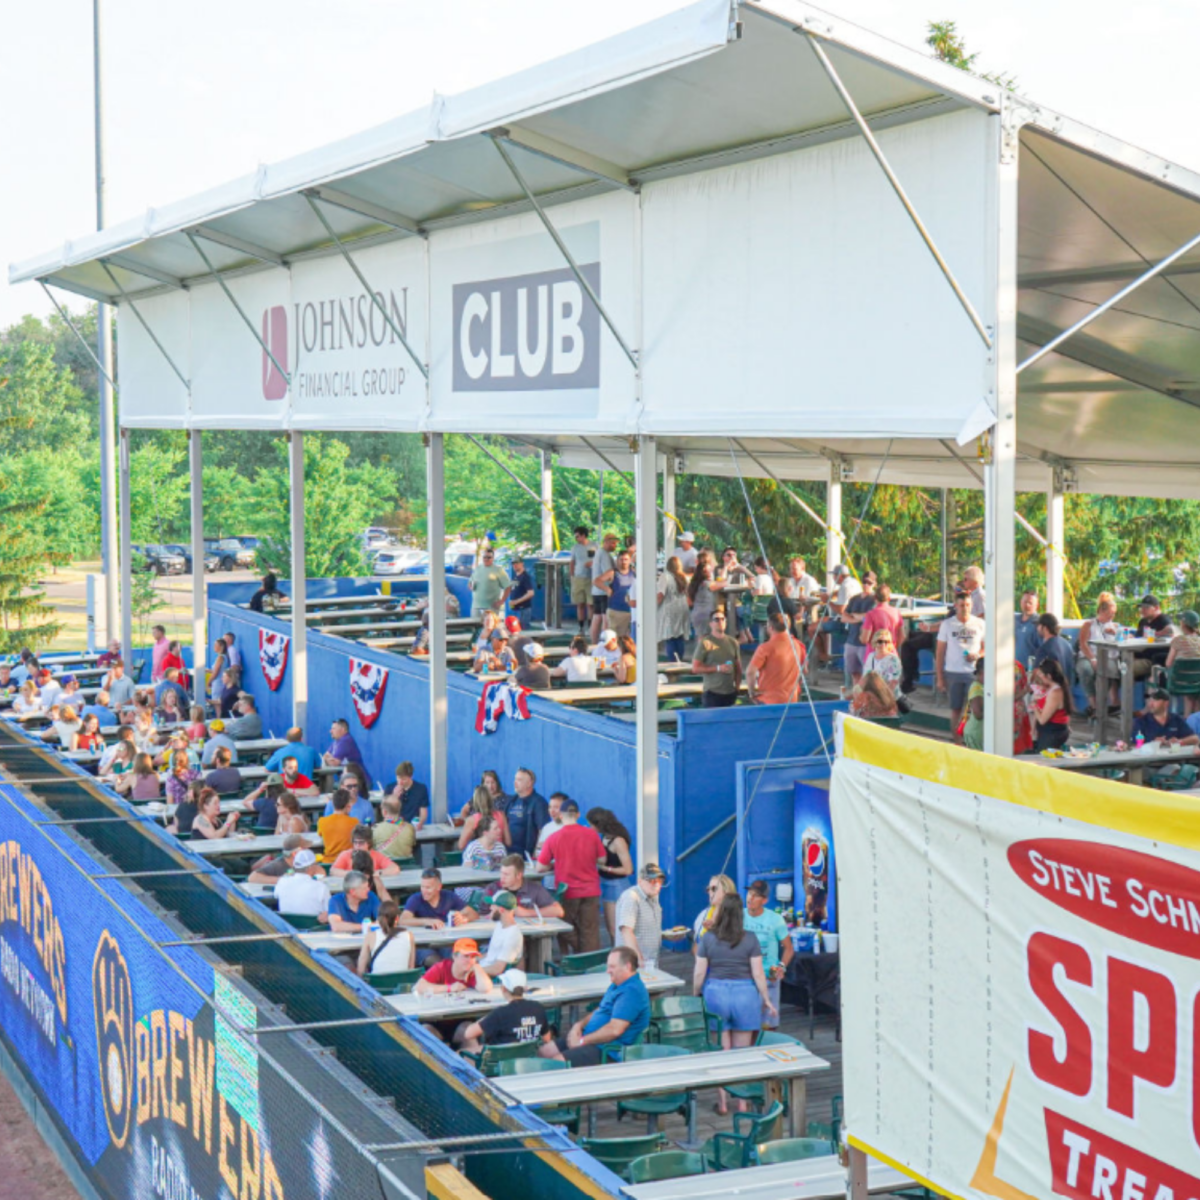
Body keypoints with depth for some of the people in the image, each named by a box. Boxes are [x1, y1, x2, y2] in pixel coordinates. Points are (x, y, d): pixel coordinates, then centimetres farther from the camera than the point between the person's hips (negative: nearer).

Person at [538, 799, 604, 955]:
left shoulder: (553, 838, -8)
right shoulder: (592, 834, -4)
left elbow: (540, 867, -4)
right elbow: (602, 859, 6)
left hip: (567, 893, -1)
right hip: (591, 892, 2)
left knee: (567, 933, 13)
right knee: (590, 933, 4)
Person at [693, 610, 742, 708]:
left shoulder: (732, 642, 12)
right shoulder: (705, 643, -3)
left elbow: (738, 668, 19)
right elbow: (695, 668, -7)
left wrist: (737, 687, 8)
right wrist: (718, 668, -14)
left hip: (730, 693, 5)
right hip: (712, 693, -5)